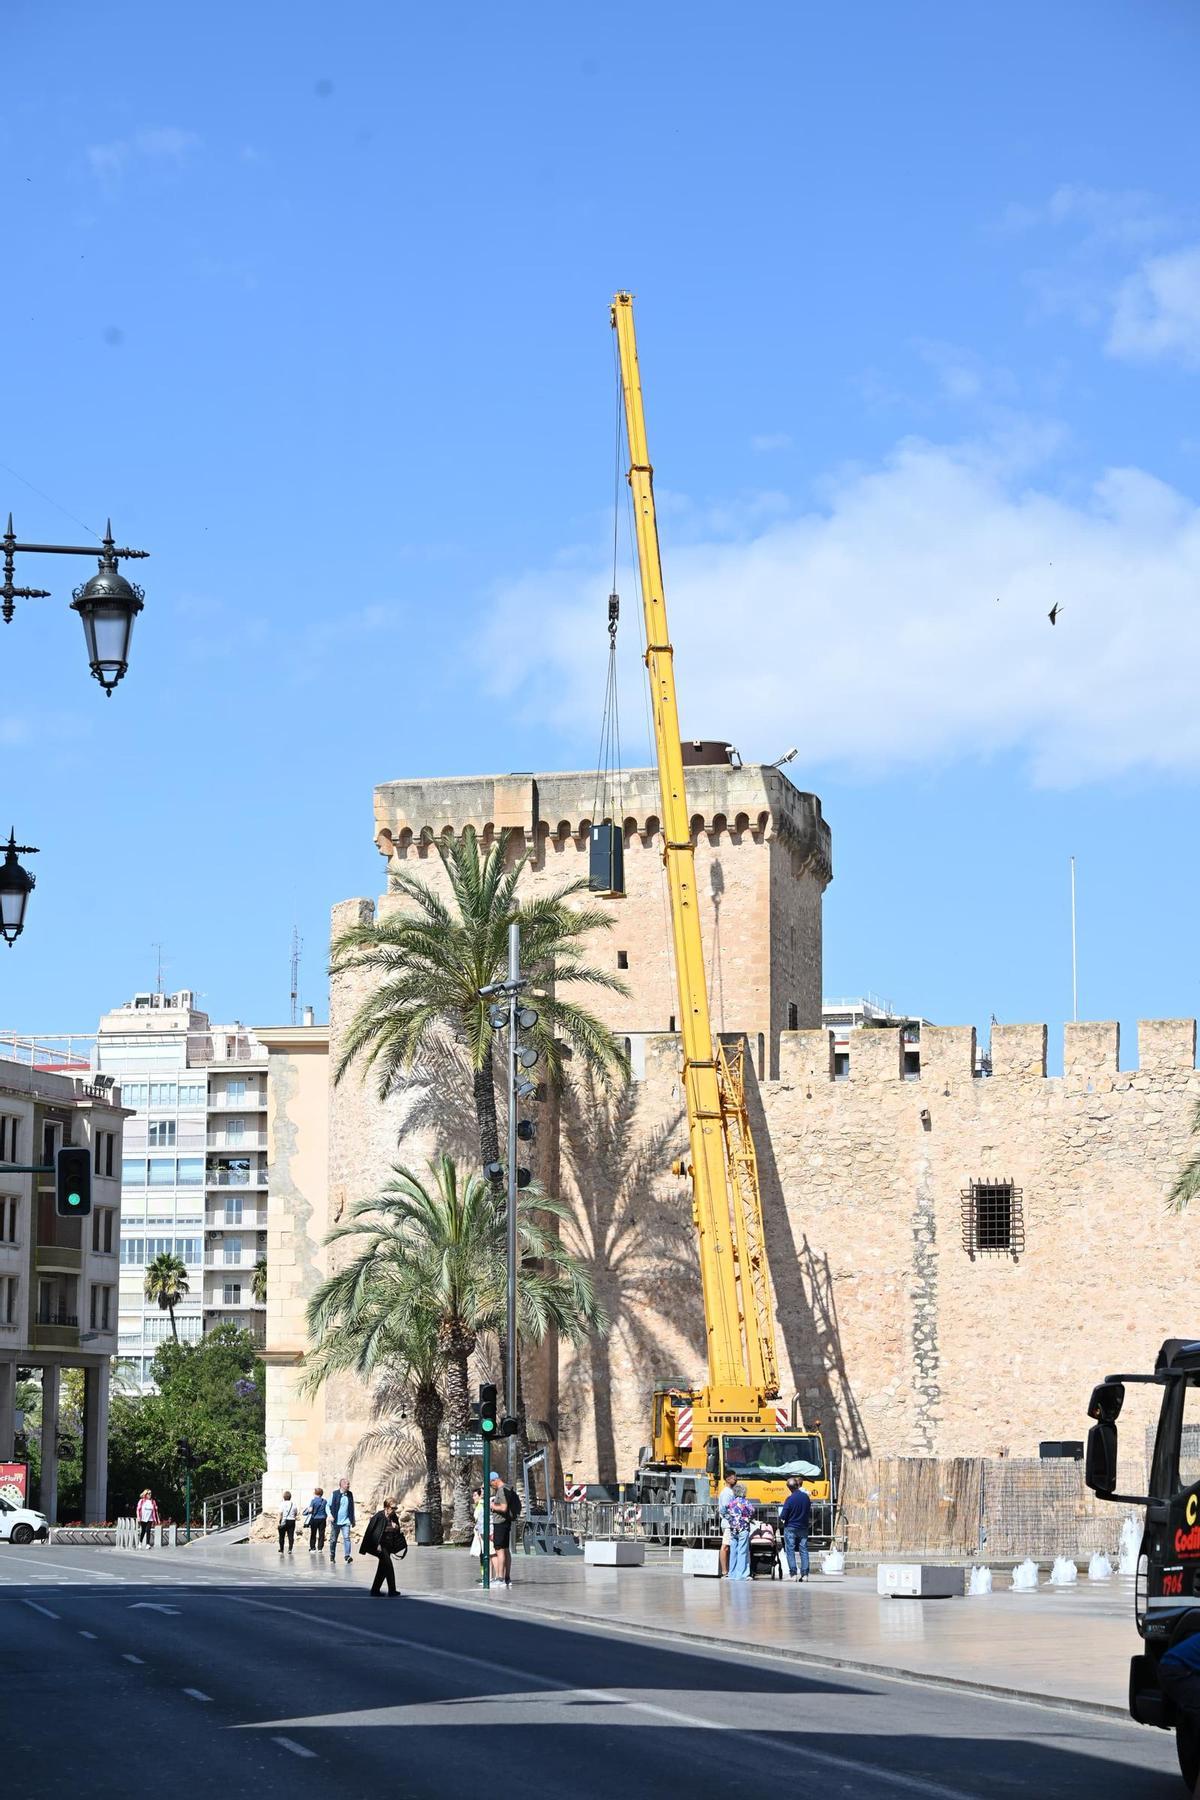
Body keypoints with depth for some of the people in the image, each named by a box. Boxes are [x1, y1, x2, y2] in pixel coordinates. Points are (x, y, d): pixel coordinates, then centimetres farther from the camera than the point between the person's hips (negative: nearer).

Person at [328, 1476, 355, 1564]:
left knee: (347, 1537, -13)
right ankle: (332, 1556, 19)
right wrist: (330, 1515, -14)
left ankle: (348, 1556, -16)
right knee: (333, 1540, 6)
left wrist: (353, 1520, 17)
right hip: (336, 1521, -2)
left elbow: (352, 1508, 16)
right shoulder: (334, 1494, -3)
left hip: (346, 1521, 2)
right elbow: (329, 1506, 1)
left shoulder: (350, 1494, 8)